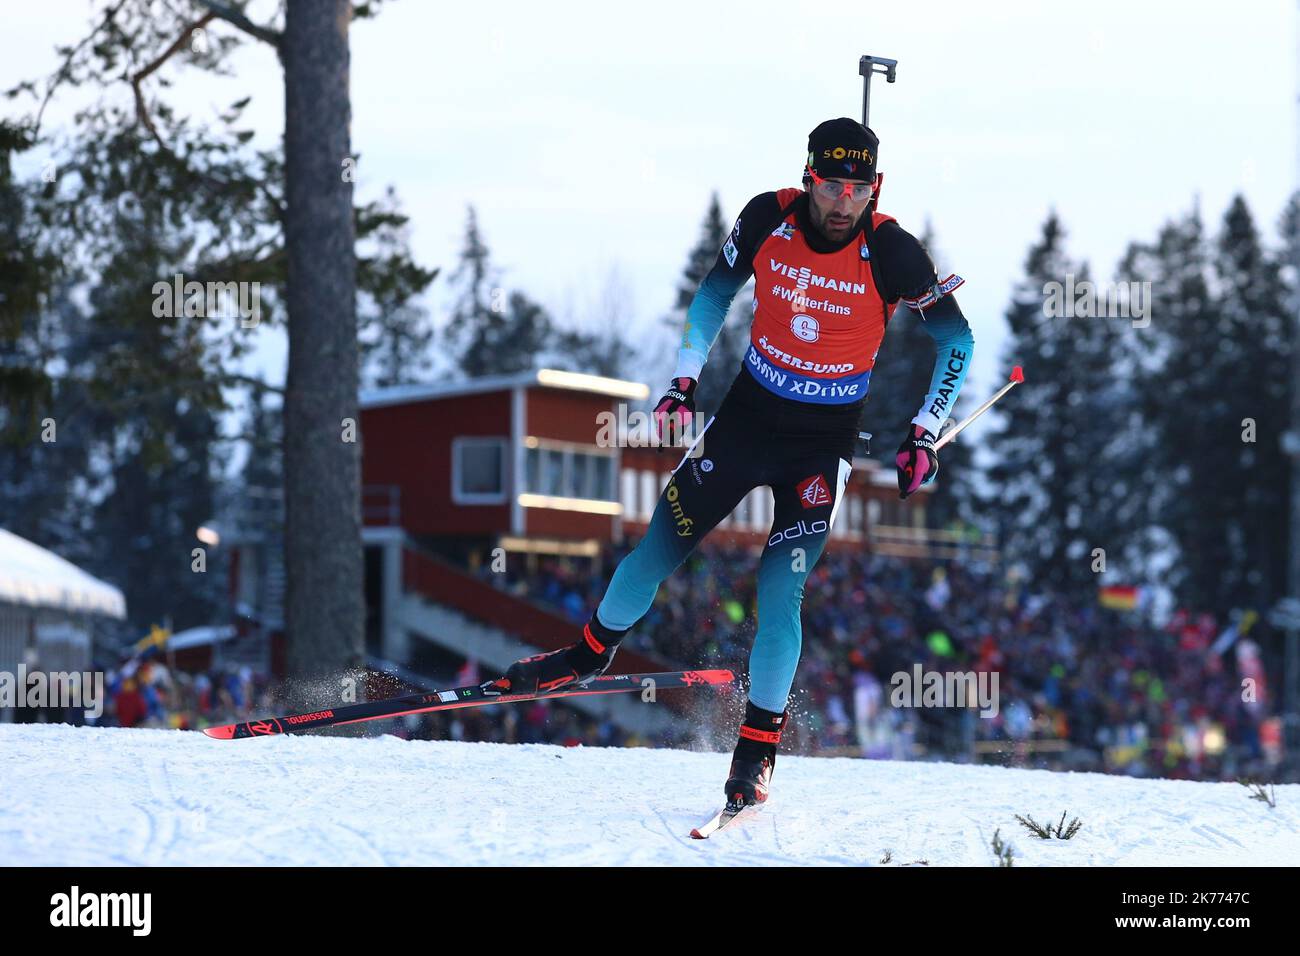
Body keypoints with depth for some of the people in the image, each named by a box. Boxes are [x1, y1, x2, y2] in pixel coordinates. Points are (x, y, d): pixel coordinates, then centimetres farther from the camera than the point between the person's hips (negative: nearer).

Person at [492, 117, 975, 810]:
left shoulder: (892, 253, -19)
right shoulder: (768, 219, -12)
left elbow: (957, 340, -7)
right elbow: (715, 293, 6)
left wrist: (924, 436, -13)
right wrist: (683, 382, -1)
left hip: (822, 442, -3)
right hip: (745, 415, 3)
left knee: (781, 591, -12)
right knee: (657, 550, 6)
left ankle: (758, 746, 3)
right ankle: (589, 655, 34)